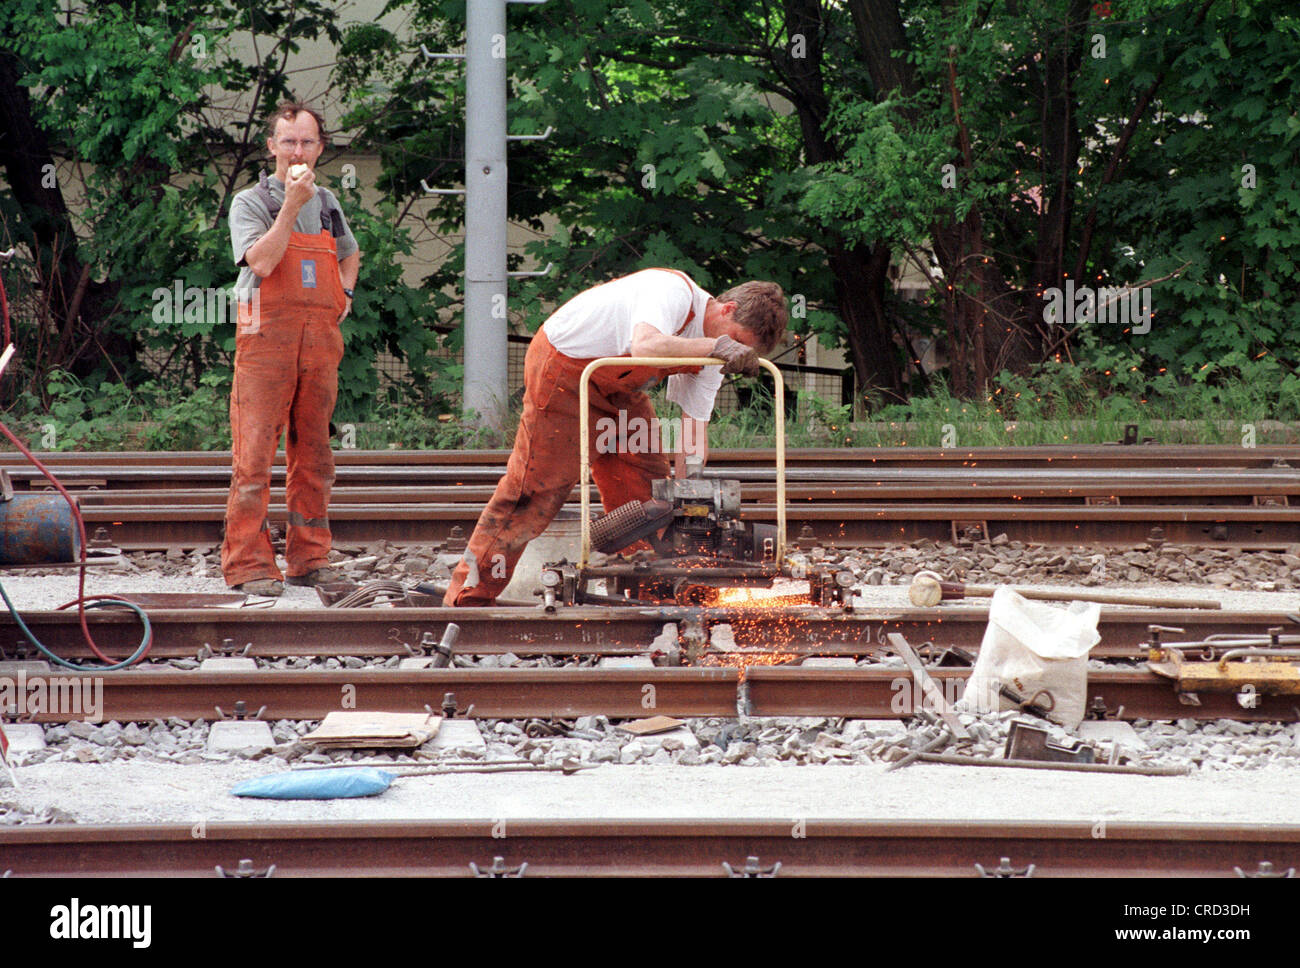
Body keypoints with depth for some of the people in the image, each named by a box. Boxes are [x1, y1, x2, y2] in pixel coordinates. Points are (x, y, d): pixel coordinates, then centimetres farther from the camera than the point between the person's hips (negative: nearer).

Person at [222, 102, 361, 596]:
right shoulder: (250, 202, 1)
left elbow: (350, 253, 36)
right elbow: (261, 263, -16)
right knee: (255, 453, -9)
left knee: (313, 454, 7)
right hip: (266, 338, -5)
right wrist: (291, 205, -17)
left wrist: (345, 293, 17)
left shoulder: (327, 203, 17)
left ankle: (309, 558, 13)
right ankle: (248, 564, -8)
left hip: (320, 340, 5)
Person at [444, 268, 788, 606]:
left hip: (617, 388, 9)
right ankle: (468, 599, -7)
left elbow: (694, 433, -3)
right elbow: (645, 346, -48)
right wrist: (716, 345, -48)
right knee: (536, 487, -11)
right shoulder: (675, 290, -28)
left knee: (648, 481, 5)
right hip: (563, 367, -9)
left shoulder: (710, 359, -3)